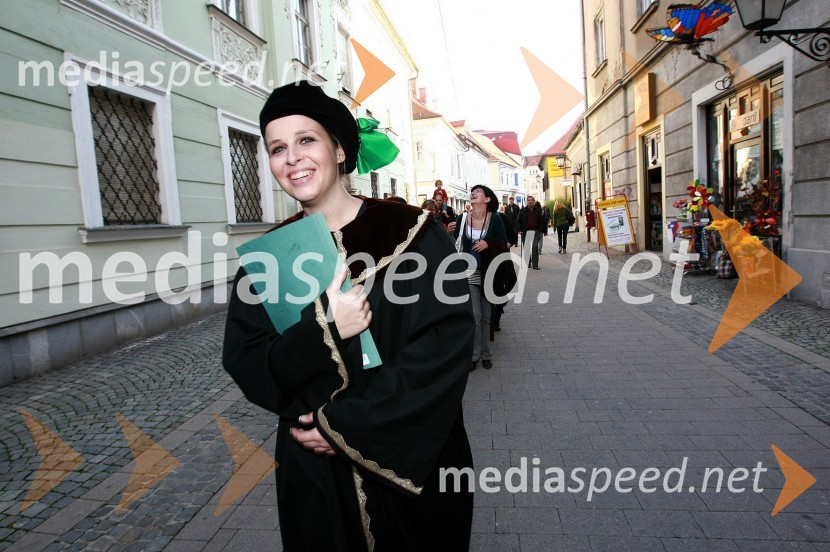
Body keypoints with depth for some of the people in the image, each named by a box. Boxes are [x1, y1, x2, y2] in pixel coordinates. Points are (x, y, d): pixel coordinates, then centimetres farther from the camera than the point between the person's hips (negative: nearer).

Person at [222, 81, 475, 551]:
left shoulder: (411, 232, -13)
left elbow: (447, 346, -18)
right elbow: (244, 363, -5)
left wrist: (347, 423, -18)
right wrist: (323, 332, -23)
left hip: (415, 464, -2)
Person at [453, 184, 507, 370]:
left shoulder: (495, 219, -6)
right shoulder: (462, 218, -2)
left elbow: (504, 245, -7)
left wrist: (488, 243, -22)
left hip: (488, 274, 0)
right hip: (469, 273, 0)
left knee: (486, 317, 9)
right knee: (474, 316, -4)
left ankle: (485, 354, 23)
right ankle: (474, 355, 11)